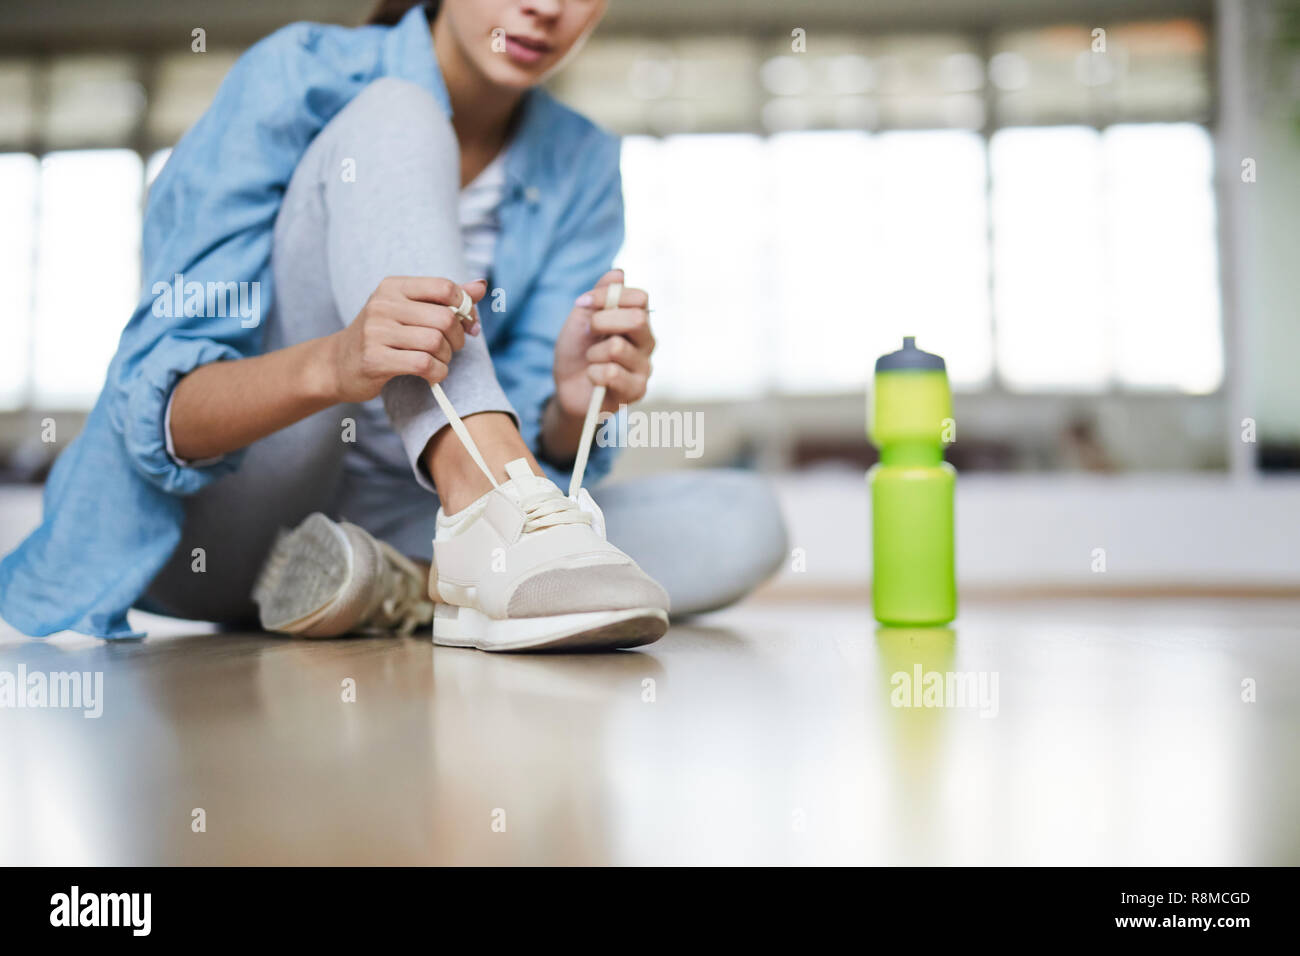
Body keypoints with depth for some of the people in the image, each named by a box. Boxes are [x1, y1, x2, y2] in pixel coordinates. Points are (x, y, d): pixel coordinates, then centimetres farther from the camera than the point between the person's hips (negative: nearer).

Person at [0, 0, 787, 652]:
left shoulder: (581, 168, 2)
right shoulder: (301, 78, -11)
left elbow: (536, 448, -5)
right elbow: (157, 409, -19)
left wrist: (575, 403, -29)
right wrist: (333, 365, -40)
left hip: (393, 520, 4)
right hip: (198, 527, -4)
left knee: (745, 520, -16)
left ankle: (400, 585, -25)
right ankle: (492, 519, -39)